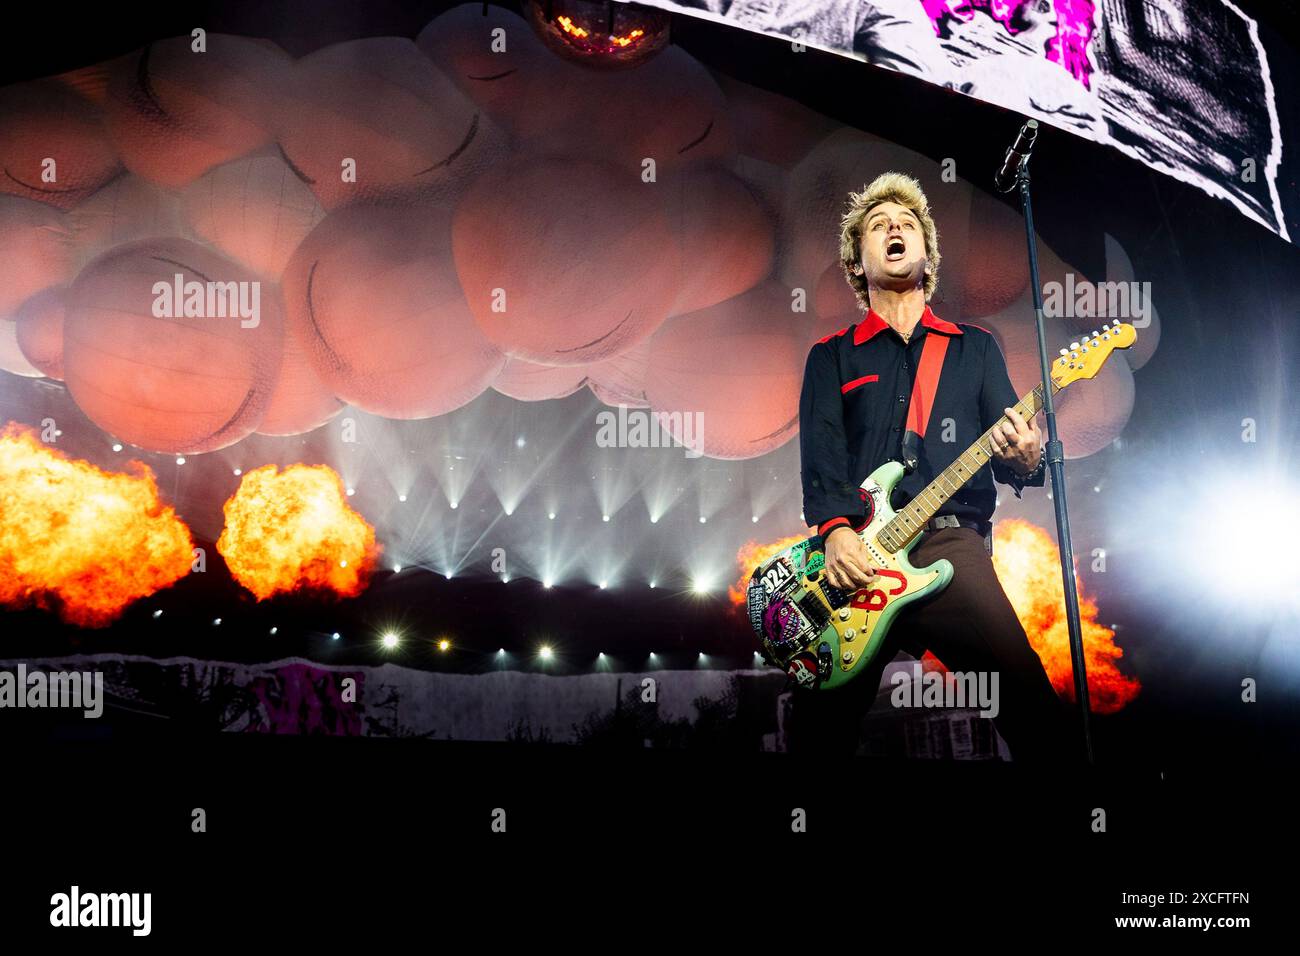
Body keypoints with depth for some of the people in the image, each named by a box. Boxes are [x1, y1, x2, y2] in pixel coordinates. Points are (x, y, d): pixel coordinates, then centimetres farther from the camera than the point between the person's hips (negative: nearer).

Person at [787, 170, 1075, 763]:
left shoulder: (975, 346, 21)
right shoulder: (830, 357, 17)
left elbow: (1011, 439, 13)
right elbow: (820, 454, 2)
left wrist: (1025, 460, -12)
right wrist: (835, 530, -16)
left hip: (950, 543, 0)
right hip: (853, 555, 0)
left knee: (1023, 687, -20)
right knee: (818, 727, -4)